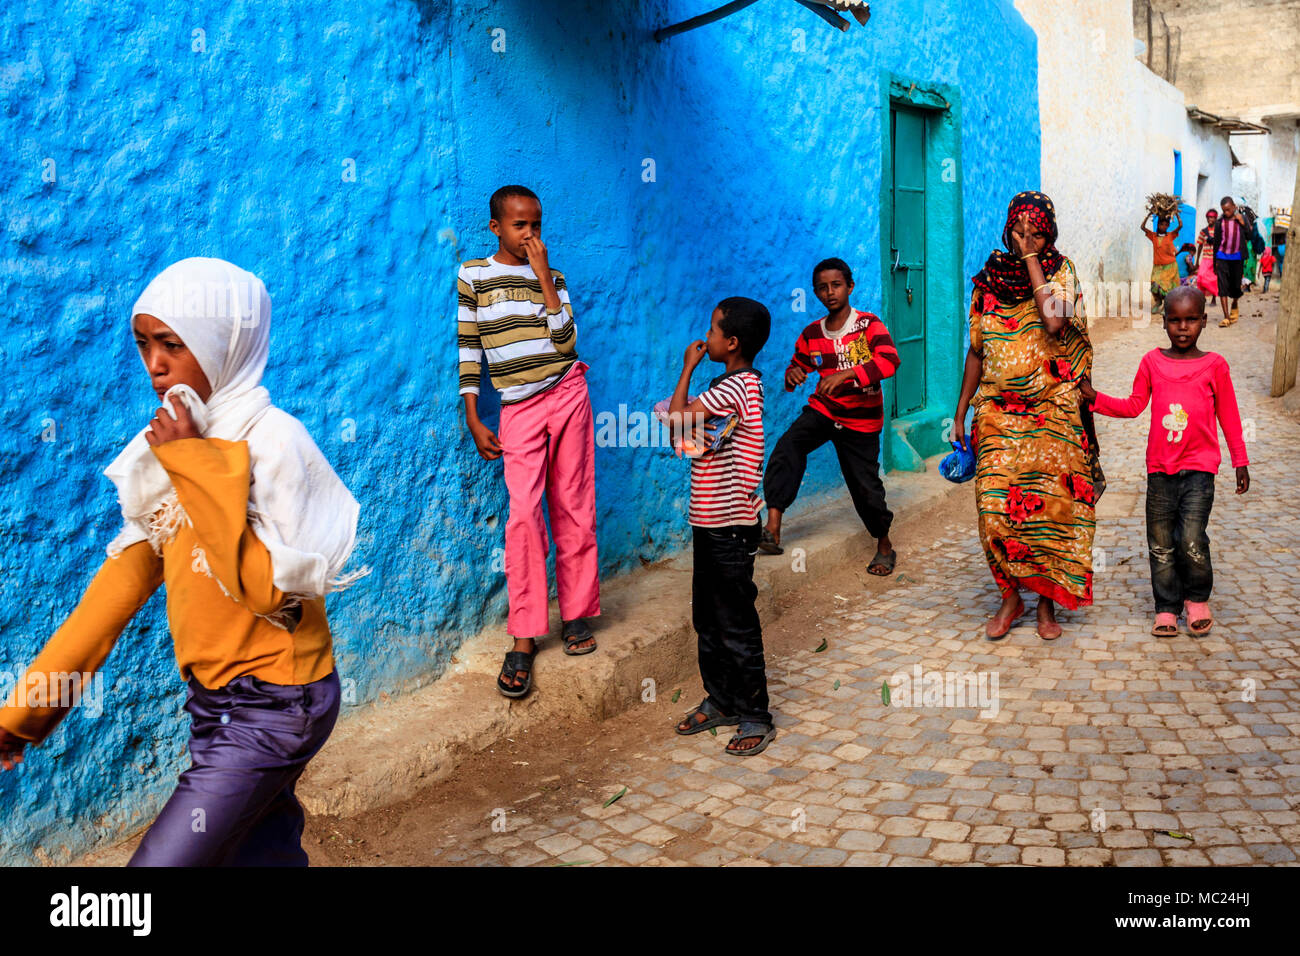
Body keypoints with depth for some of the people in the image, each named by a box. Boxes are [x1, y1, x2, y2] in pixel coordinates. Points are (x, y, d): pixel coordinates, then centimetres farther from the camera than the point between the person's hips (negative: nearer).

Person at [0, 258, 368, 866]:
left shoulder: (272, 440, -19)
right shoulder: (174, 439, 4)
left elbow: (272, 589, -27)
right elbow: (126, 575, 7)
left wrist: (195, 468, -27)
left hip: (273, 707, -7)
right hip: (212, 699, 7)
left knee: (163, 858, -6)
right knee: (264, 851, 19)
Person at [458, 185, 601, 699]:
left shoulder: (551, 277, 8)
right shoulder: (473, 275, 4)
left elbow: (565, 341, -7)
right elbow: (468, 349, 3)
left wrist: (542, 273, -8)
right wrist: (473, 420, -1)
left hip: (567, 394, 2)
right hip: (519, 408, -2)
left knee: (574, 508, 4)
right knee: (524, 514, -10)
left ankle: (576, 614, 17)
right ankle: (524, 636, -4)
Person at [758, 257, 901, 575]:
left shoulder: (868, 325, -11)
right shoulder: (811, 335, 2)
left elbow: (889, 361, -27)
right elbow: (798, 367, 16)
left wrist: (845, 374, -40)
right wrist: (792, 374, -11)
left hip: (861, 420, -3)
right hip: (822, 409, 3)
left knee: (865, 485, 0)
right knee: (787, 446, -25)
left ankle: (885, 546, 27)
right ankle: (772, 529, -28)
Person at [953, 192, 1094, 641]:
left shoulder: (1060, 271, 1)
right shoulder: (989, 278, 8)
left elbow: (1055, 322, -21)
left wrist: (1031, 258, -14)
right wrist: (960, 413, 11)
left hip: (1051, 413, -2)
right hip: (998, 412, 2)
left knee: (1051, 503, -2)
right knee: (995, 505, -7)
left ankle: (1047, 601, 15)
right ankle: (1010, 597, 11)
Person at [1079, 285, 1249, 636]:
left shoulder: (1214, 365, 1)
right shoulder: (1152, 362, 5)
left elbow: (1228, 416, 8)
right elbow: (1133, 406, 10)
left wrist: (1240, 461, 11)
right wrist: (1094, 397, -2)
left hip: (1199, 466, -2)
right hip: (1159, 467, 2)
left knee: (1191, 541, -12)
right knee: (1161, 544, 7)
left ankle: (1197, 597, 14)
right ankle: (1166, 609, 20)